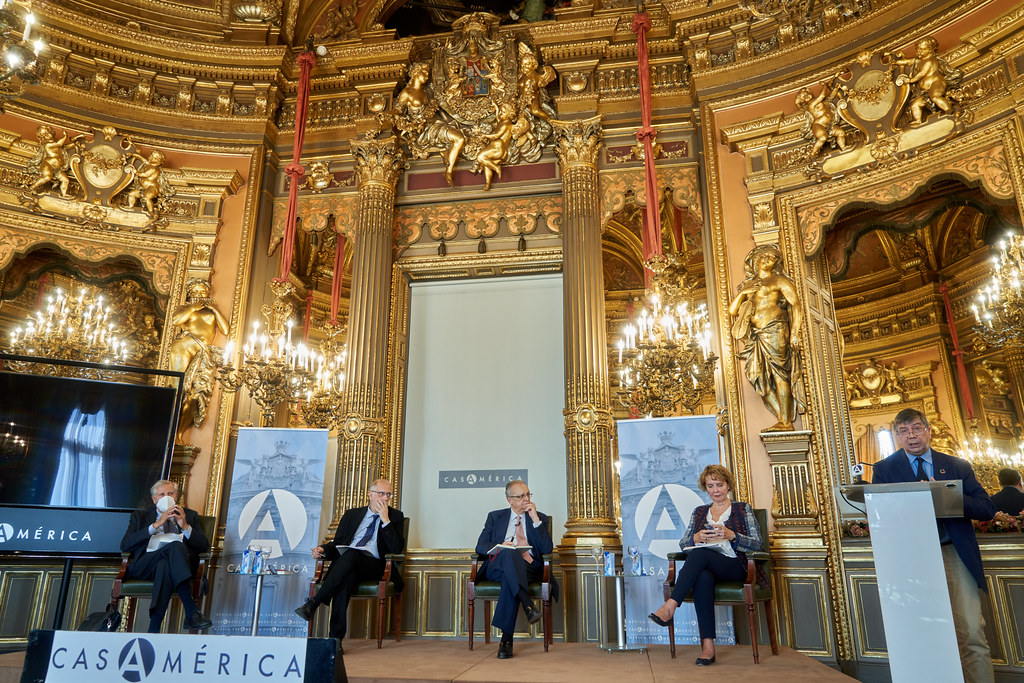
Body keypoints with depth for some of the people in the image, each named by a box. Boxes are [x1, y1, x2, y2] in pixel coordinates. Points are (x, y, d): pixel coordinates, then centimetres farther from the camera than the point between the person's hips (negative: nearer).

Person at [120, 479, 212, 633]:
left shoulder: (190, 515, 22)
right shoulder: (140, 516, 21)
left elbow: (204, 547, 9)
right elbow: (125, 546, 1)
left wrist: (185, 526, -7)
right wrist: (156, 525, -8)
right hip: (144, 567, -1)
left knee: (164, 565, -37)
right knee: (176, 545, -34)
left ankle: (154, 629, -40)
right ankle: (191, 613, -42)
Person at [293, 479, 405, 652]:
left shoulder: (396, 517, 12)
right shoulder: (352, 514, 22)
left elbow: (397, 549, -2)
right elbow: (337, 544, 18)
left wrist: (385, 520, -8)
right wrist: (323, 549, -5)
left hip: (373, 565, -2)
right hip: (345, 563, 2)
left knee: (351, 555, -35)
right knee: (346, 578, -36)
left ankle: (313, 603, -36)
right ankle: (336, 636, -36)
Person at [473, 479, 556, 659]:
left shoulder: (540, 519, 18)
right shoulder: (495, 516, 21)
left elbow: (547, 549, 2)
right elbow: (480, 546, 10)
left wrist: (535, 519, -4)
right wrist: (499, 547, -12)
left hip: (528, 568, 0)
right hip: (496, 567, 1)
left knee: (509, 579, -38)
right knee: (509, 553, -37)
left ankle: (506, 639, -38)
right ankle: (528, 605, -49)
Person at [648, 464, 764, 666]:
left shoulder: (743, 509, 13)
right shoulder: (699, 512, 23)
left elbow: (757, 544, 2)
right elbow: (683, 544, 16)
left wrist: (731, 535, -15)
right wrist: (697, 538, -7)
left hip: (733, 568, -2)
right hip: (705, 566, 3)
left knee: (699, 553, -35)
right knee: (703, 578, -38)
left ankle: (670, 606, -42)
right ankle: (708, 646, -40)